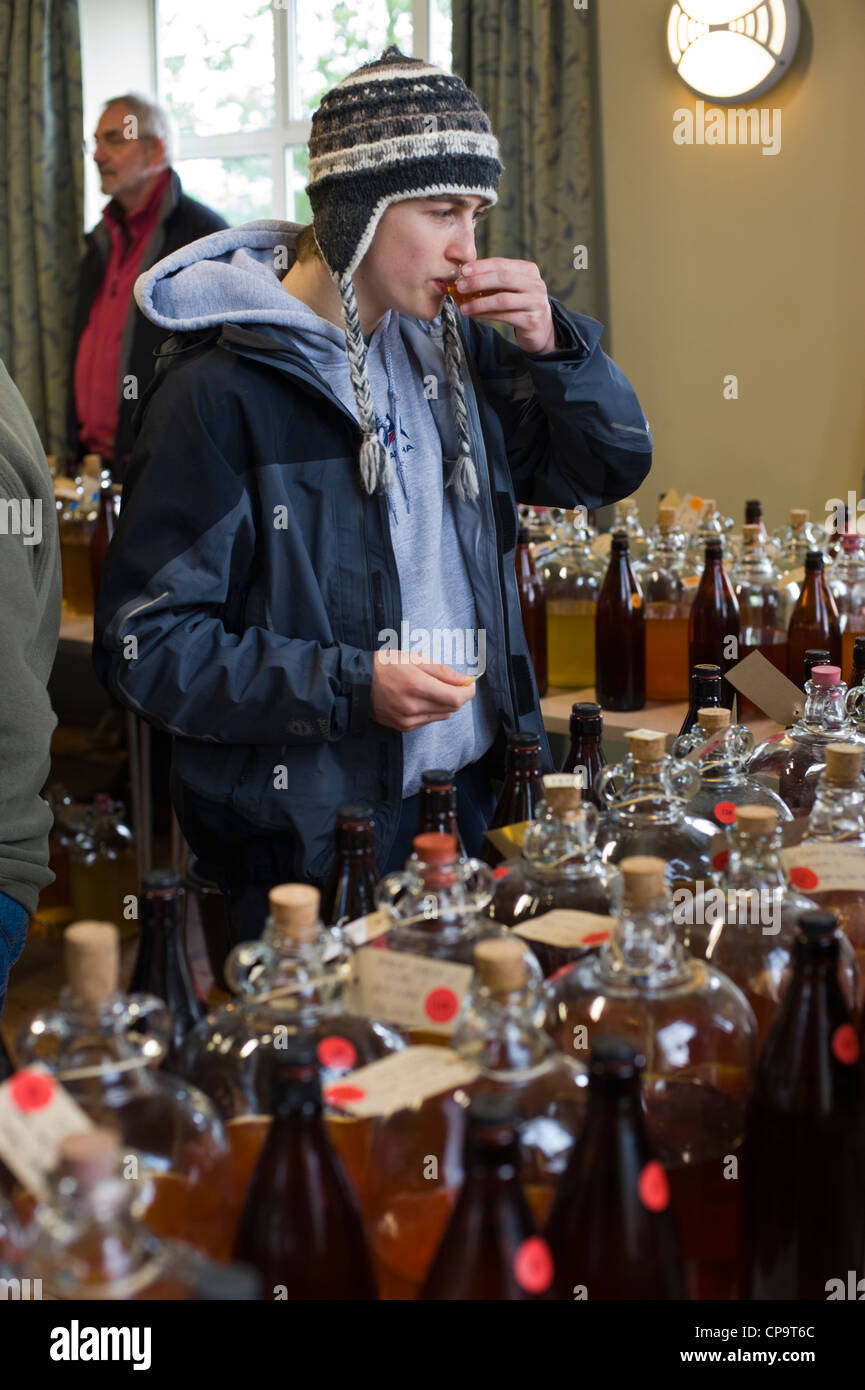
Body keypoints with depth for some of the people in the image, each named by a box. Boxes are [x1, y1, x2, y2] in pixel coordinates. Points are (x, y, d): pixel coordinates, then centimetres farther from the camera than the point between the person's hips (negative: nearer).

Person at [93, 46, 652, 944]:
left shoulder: (445, 344, 7)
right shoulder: (221, 386, -15)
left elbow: (611, 467, 14)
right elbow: (145, 641, -15)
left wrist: (551, 345, -4)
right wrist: (349, 686, -24)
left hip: (474, 794, 7)